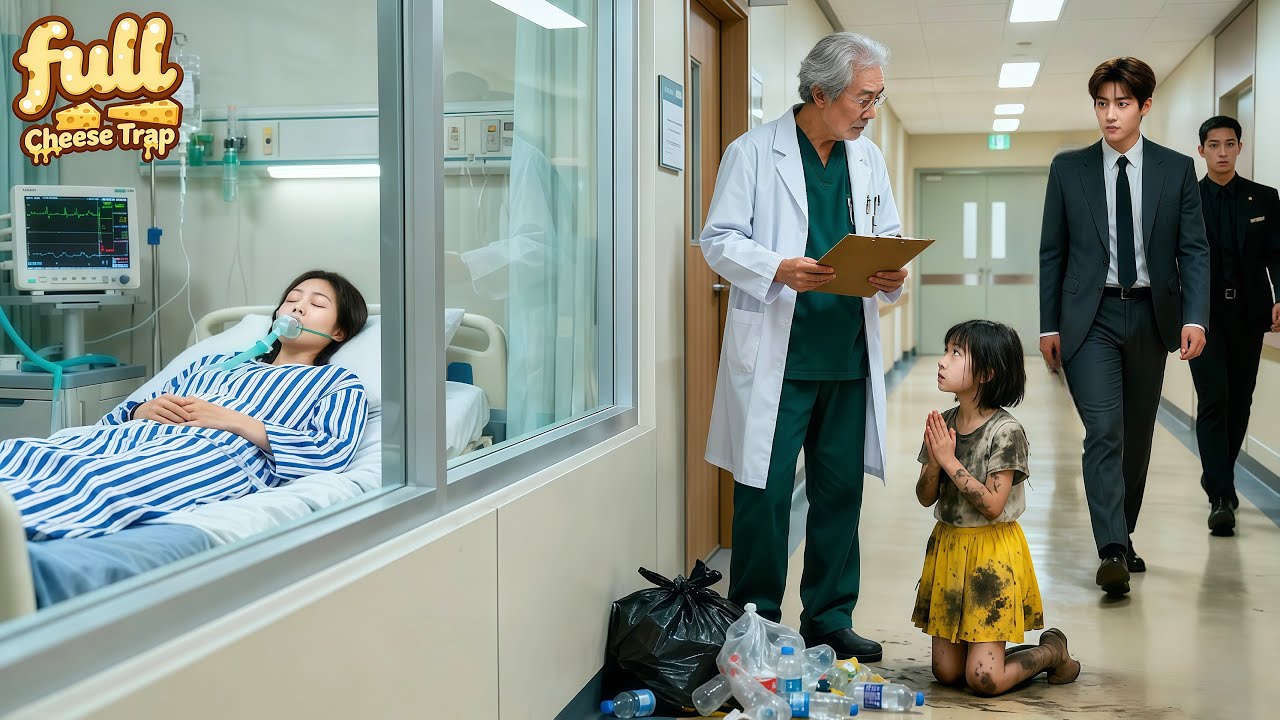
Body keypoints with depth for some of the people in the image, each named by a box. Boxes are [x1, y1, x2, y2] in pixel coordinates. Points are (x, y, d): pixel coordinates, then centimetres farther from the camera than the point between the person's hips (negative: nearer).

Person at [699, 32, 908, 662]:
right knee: (765, 493, -2)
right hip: (776, 355, -5)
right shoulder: (753, 152, -3)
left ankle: (829, 616, 24)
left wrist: (892, 274, -6)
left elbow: (888, 235, 17)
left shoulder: (869, 159, 15)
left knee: (841, 491, 11)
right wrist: (779, 269, -22)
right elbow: (719, 240, -6)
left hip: (849, 356, 5)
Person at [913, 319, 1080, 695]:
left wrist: (951, 461, -20)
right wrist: (934, 463, -15)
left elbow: (992, 505, -21)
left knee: (983, 679, -8)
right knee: (946, 673, 7)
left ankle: (1053, 651, 18)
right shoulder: (942, 424, 1)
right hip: (948, 546, 6)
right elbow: (925, 497, 4)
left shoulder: (1006, 431, -16)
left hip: (992, 552, -6)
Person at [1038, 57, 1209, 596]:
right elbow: (1052, 252, 5)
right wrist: (1049, 325, 1)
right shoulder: (1068, 169, 3)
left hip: (1150, 316, 2)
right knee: (1103, 431, -14)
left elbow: (1194, 249, 1)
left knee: (1137, 436, 11)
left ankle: (1123, 539, 26)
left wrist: (1194, 317, -12)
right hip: (1091, 317, -2)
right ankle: (1112, 552, -18)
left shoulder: (1176, 170, 4)